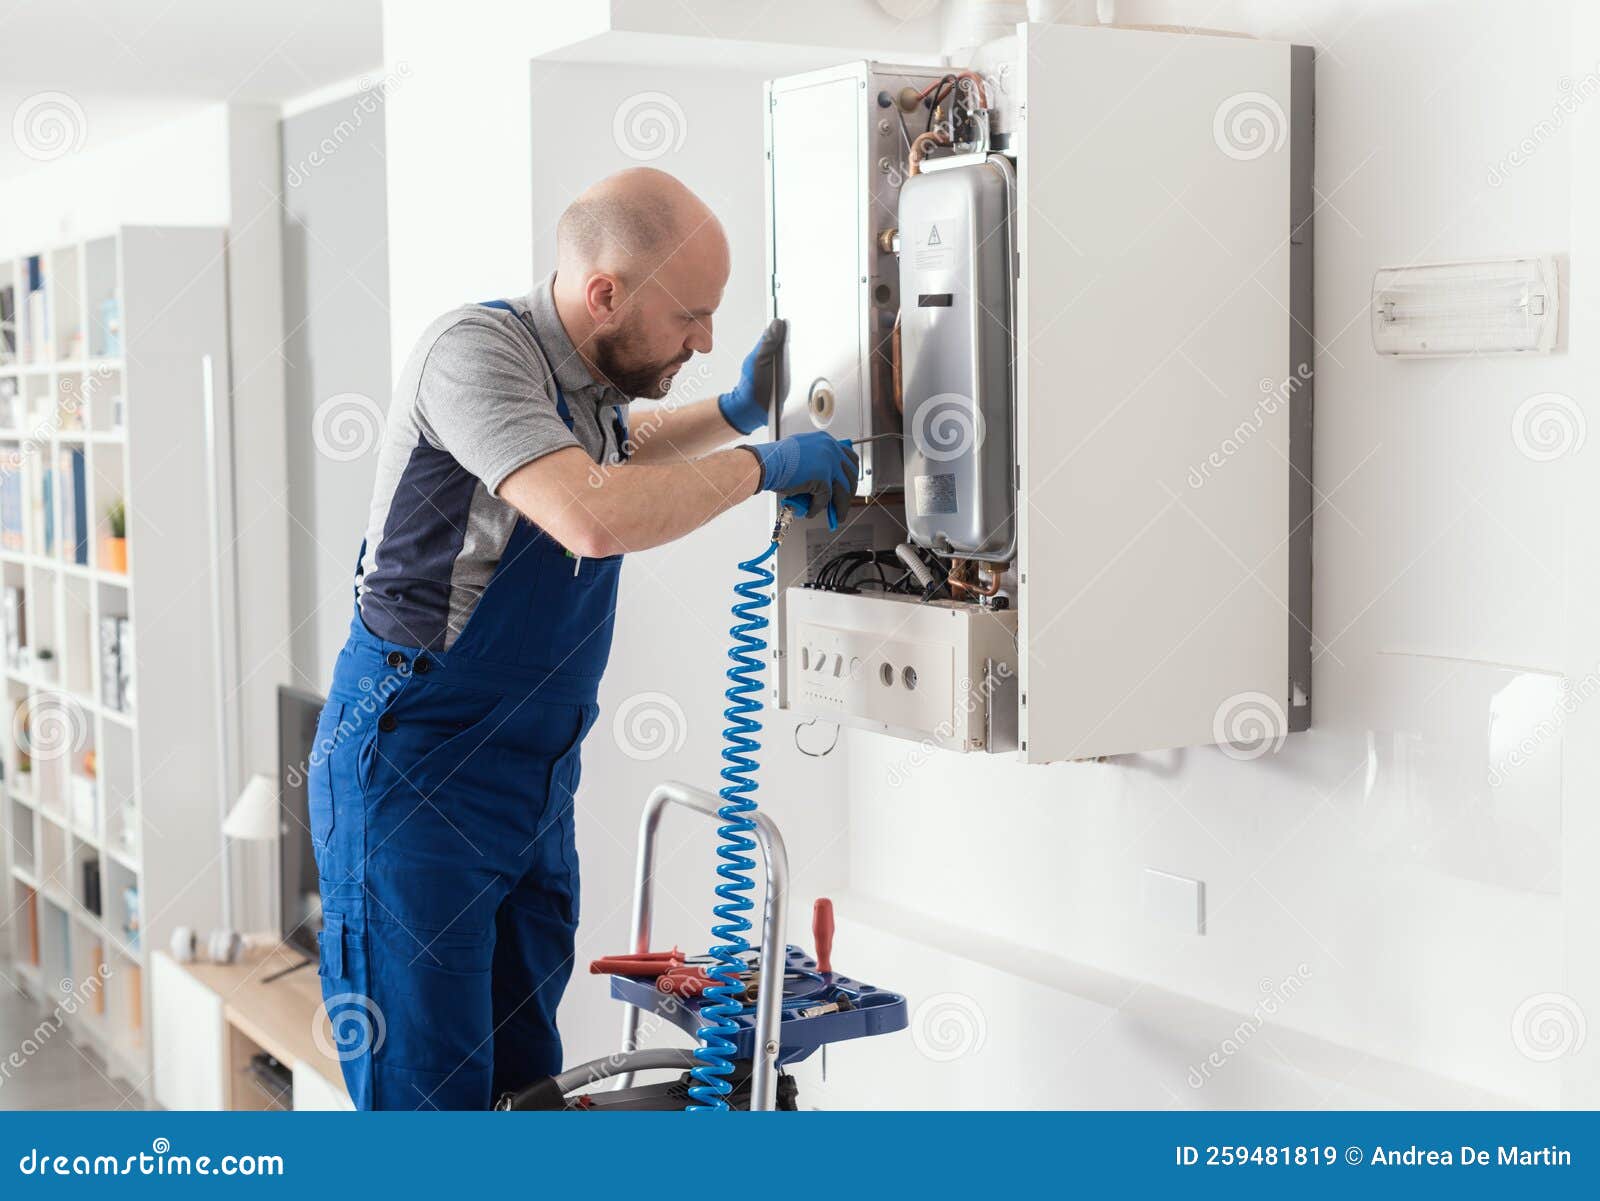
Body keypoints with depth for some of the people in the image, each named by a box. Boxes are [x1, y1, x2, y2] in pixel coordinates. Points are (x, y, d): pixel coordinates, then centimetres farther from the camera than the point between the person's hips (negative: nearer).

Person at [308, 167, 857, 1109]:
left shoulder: (588, 380, 9)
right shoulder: (476, 350, -18)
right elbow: (597, 516, -34)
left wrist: (736, 414, 18)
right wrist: (763, 465, -20)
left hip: (538, 782, 9)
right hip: (417, 776, -8)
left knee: (524, 1079, 12)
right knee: (427, 1100, -4)